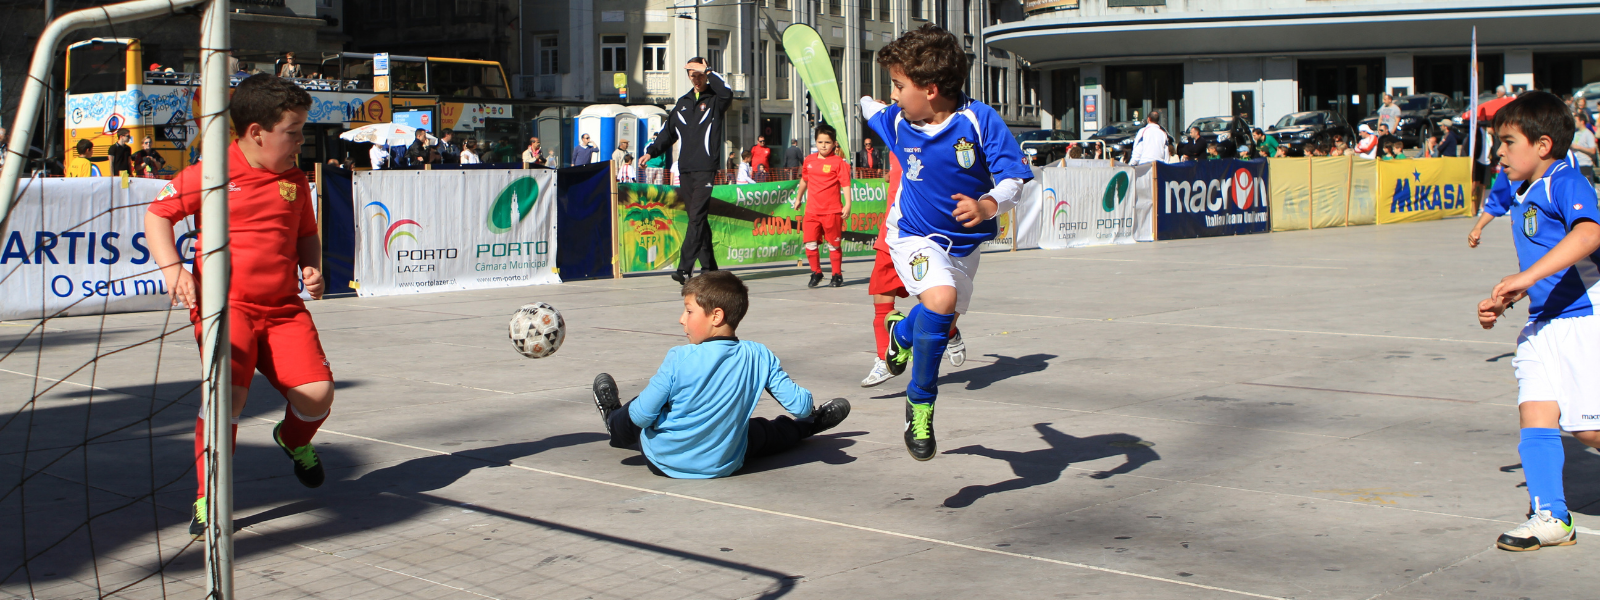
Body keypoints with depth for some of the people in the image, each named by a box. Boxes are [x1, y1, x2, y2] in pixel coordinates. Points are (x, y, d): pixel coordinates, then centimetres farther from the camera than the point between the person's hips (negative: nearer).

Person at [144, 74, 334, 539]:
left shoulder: (295, 181, 11)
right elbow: (157, 214, 2)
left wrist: (312, 267, 6)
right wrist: (171, 266, -12)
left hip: (283, 307, 5)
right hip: (226, 304, -4)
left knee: (317, 393, -9)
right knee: (229, 392, -25)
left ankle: (294, 440, 30)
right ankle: (207, 500, -8)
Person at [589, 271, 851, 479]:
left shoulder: (679, 359, -24)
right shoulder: (760, 357, -14)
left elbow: (642, 416, -20)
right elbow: (799, 405, -10)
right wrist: (807, 401, 15)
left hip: (666, 461, -3)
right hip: (725, 465, 3)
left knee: (634, 413, 26)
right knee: (762, 430, 32)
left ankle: (613, 418, 58)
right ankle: (810, 425, 58)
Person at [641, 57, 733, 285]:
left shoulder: (715, 100, 2)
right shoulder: (683, 103, 20)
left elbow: (727, 93, -22)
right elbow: (669, 131, 23)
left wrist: (707, 71, -16)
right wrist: (652, 151, 11)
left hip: (706, 169, -6)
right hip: (685, 169, 6)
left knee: (697, 217, -13)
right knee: (697, 219, 8)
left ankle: (684, 268, -20)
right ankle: (709, 266, 15)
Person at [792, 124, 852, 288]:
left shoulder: (838, 162, -6)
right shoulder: (809, 160, 9)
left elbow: (845, 184, -10)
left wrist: (847, 205, -19)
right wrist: (798, 198, 33)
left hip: (832, 211, -4)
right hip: (812, 211, 4)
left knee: (834, 244, 4)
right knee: (810, 243, -2)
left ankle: (837, 275, 17)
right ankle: (816, 273, 15)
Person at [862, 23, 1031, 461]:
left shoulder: (980, 120, -19)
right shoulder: (899, 122, -9)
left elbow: (1014, 178, -22)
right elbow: (874, 112, 17)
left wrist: (987, 206, -41)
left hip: (963, 243, 2)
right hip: (915, 237, -1)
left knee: (944, 322, 20)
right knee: (941, 299, -31)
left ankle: (902, 331, 58)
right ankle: (920, 403, -15)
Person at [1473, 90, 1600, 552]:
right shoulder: (1522, 196, 15)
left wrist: (1527, 276, -39)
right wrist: (1502, 300, 15)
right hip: (1543, 323, 8)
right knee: (1535, 411, -5)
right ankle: (1550, 518, -1)